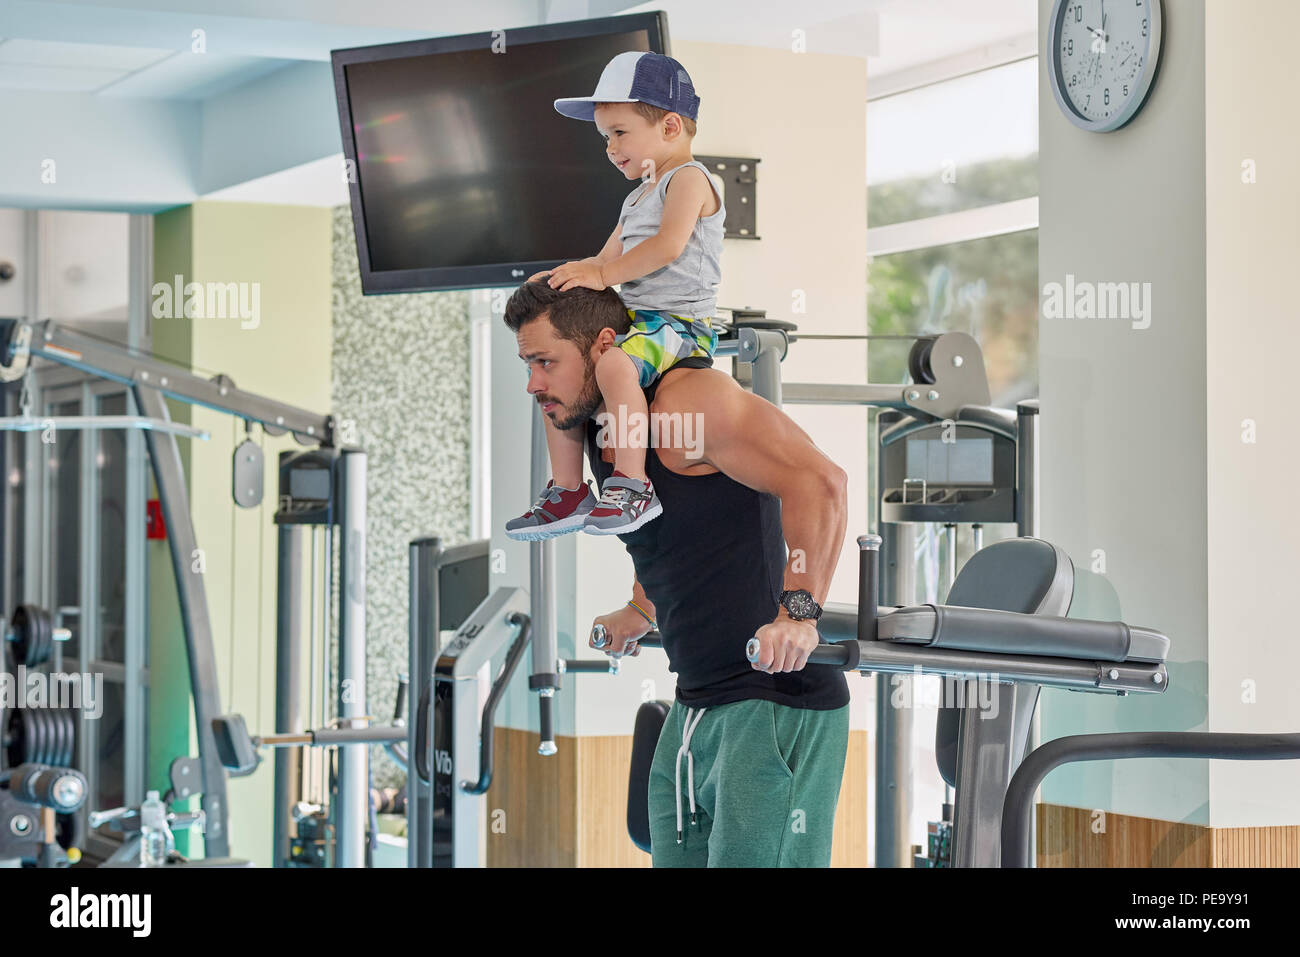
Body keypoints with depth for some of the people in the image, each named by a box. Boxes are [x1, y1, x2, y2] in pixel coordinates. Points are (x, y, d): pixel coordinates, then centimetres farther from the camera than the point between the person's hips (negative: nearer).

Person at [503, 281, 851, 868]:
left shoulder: (689, 400, -15)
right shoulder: (597, 433, 13)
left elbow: (819, 481, -25)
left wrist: (799, 611, -29)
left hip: (777, 700, -9)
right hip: (696, 705, 9)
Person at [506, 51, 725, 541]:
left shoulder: (688, 178, -6)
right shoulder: (637, 199, 24)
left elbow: (669, 245, -22)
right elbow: (607, 262, 24)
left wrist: (602, 275, -20)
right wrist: (565, 276, 5)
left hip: (679, 322, -10)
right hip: (635, 318, 10)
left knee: (614, 365, -36)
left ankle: (632, 486, -31)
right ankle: (568, 492, 9)